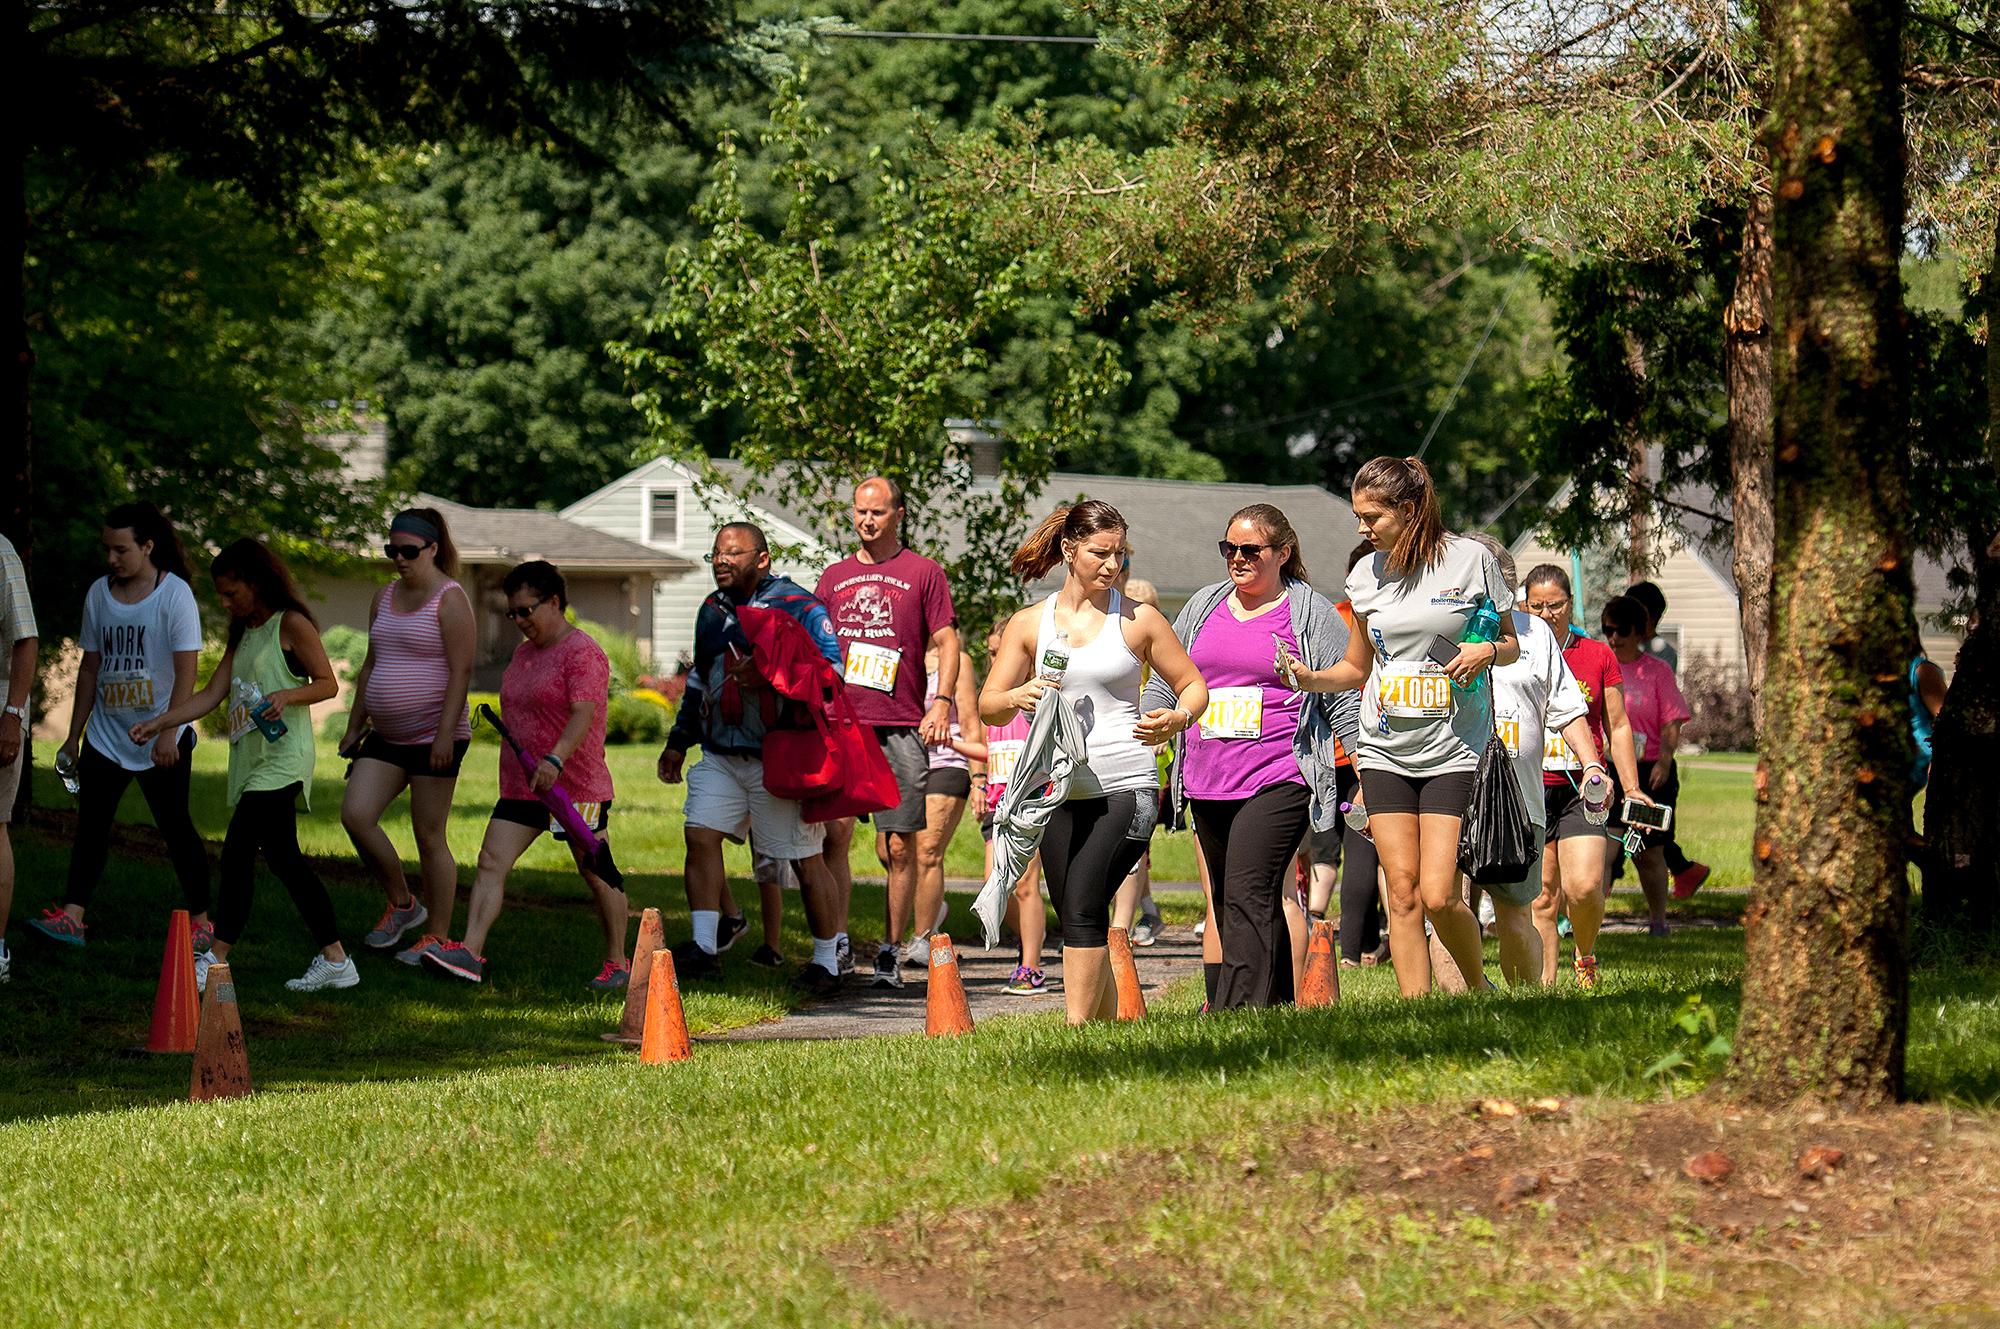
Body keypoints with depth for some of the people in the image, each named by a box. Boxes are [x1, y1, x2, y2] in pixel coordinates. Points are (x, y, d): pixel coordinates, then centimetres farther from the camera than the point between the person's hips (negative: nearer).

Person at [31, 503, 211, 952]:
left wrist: (169, 733, -23)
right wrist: (74, 735, 14)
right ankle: (71, 915, -7)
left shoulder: (174, 594, -9)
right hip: (106, 736, 5)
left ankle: (200, 921, 10)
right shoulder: (99, 594, 7)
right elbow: (90, 668, 14)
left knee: (175, 827, 0)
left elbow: (186, 671, -14)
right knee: (91, 826, -3)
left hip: (161, 741, -5)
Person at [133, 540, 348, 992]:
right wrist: (160, 722, 6)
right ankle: (335, 960, 15)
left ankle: (216, 959, -17)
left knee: (237, 850, -16)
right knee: (284, 859, 10)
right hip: (251, 762, 9)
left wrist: (287, 695, -22)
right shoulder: (242, 636, 20)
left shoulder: (292, 625, -4)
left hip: (282, 756, -9)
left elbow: (328, 683, -5)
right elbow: (212, 694, 16)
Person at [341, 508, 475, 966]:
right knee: (355, 814, -6)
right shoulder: (385, 597, 14)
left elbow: (461, 671, -15)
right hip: (386, 736, 7)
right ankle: (401, 904, 12)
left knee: (429, 836, -3)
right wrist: (354, 727, 18)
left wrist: (445, 734, -22)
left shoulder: (449, 600, -9)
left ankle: (437, 937, 6)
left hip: (433, 736, -7)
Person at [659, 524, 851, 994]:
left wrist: (771, 674, -25)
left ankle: (826, 962, 10)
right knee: (700, 835, -10)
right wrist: (679, 741, 23)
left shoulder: (799, 607, -8)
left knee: (806, 858, -1)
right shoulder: (712, 610, 15)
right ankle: (704, 947, -9)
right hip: (720, 755, 6)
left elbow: (831, 670, -12)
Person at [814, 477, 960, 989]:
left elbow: (947, 642, 2)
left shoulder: (923, 573, 6)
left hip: (900, 729, -2)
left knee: (900, 846, -1)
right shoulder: (834, 577, 16)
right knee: (834, 834, -8)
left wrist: (942, 702, -11)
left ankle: (890, 952, 6)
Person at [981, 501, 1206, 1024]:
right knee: (1077, 919, 6)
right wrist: (1018, 697, -14)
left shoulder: (1138, 621, 4)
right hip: (1058, 789, 4)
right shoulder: (1030, 623, 10)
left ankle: (1078, 1032, -21)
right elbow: (988, 706, 9)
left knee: (1082, 907, -19)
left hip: (1125, 787, -4)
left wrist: (1177, 718, -11)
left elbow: (1193, 686, 12)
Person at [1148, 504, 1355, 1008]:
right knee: (1228, 903, 9)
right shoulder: (1203, 606, 15)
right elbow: (1165, 683, 22)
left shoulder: (1311, 612, 2)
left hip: (1278, 781, -6)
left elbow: (1345, 701, 3)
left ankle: (1238, 1013, -24)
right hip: (1207, 784, 6)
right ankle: (1279, 1009, 17)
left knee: (1247, 896, -18)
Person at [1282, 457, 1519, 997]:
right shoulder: (1367, 573, 7)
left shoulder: (1470, 559, -4)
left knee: (1438, 895, -12)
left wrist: (1486, 652, -16)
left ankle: (1478, 987, 14)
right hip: (1386, 750, 4)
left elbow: (1510, 645, 7)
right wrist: (1311, 679, -3)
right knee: (1403, 894, 0)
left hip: (1452, 749, -4)